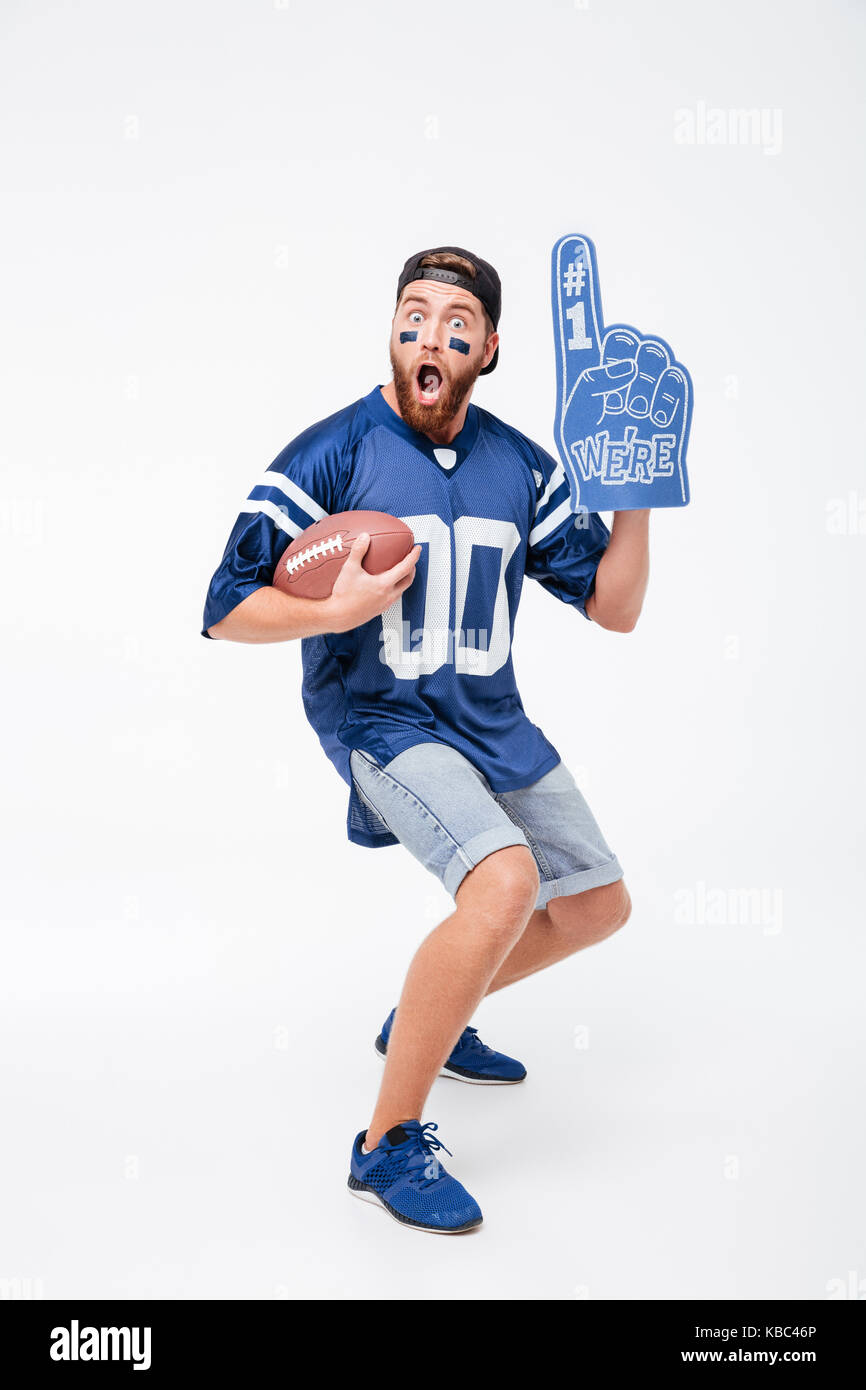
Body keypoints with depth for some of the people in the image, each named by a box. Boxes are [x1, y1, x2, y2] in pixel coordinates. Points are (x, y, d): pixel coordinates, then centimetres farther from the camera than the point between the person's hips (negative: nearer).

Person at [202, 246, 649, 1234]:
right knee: (504, 880, -30)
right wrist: (339, 610, -26)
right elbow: (226, 612, -10)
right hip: (379, 718, -7)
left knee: (597, 905, 15)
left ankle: (423, 1022, 37)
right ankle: (387, 1145, -12)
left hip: (493, 722, 7)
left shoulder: (522, 466, 3)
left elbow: (613, 608, 5)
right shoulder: (331, 453, -11)